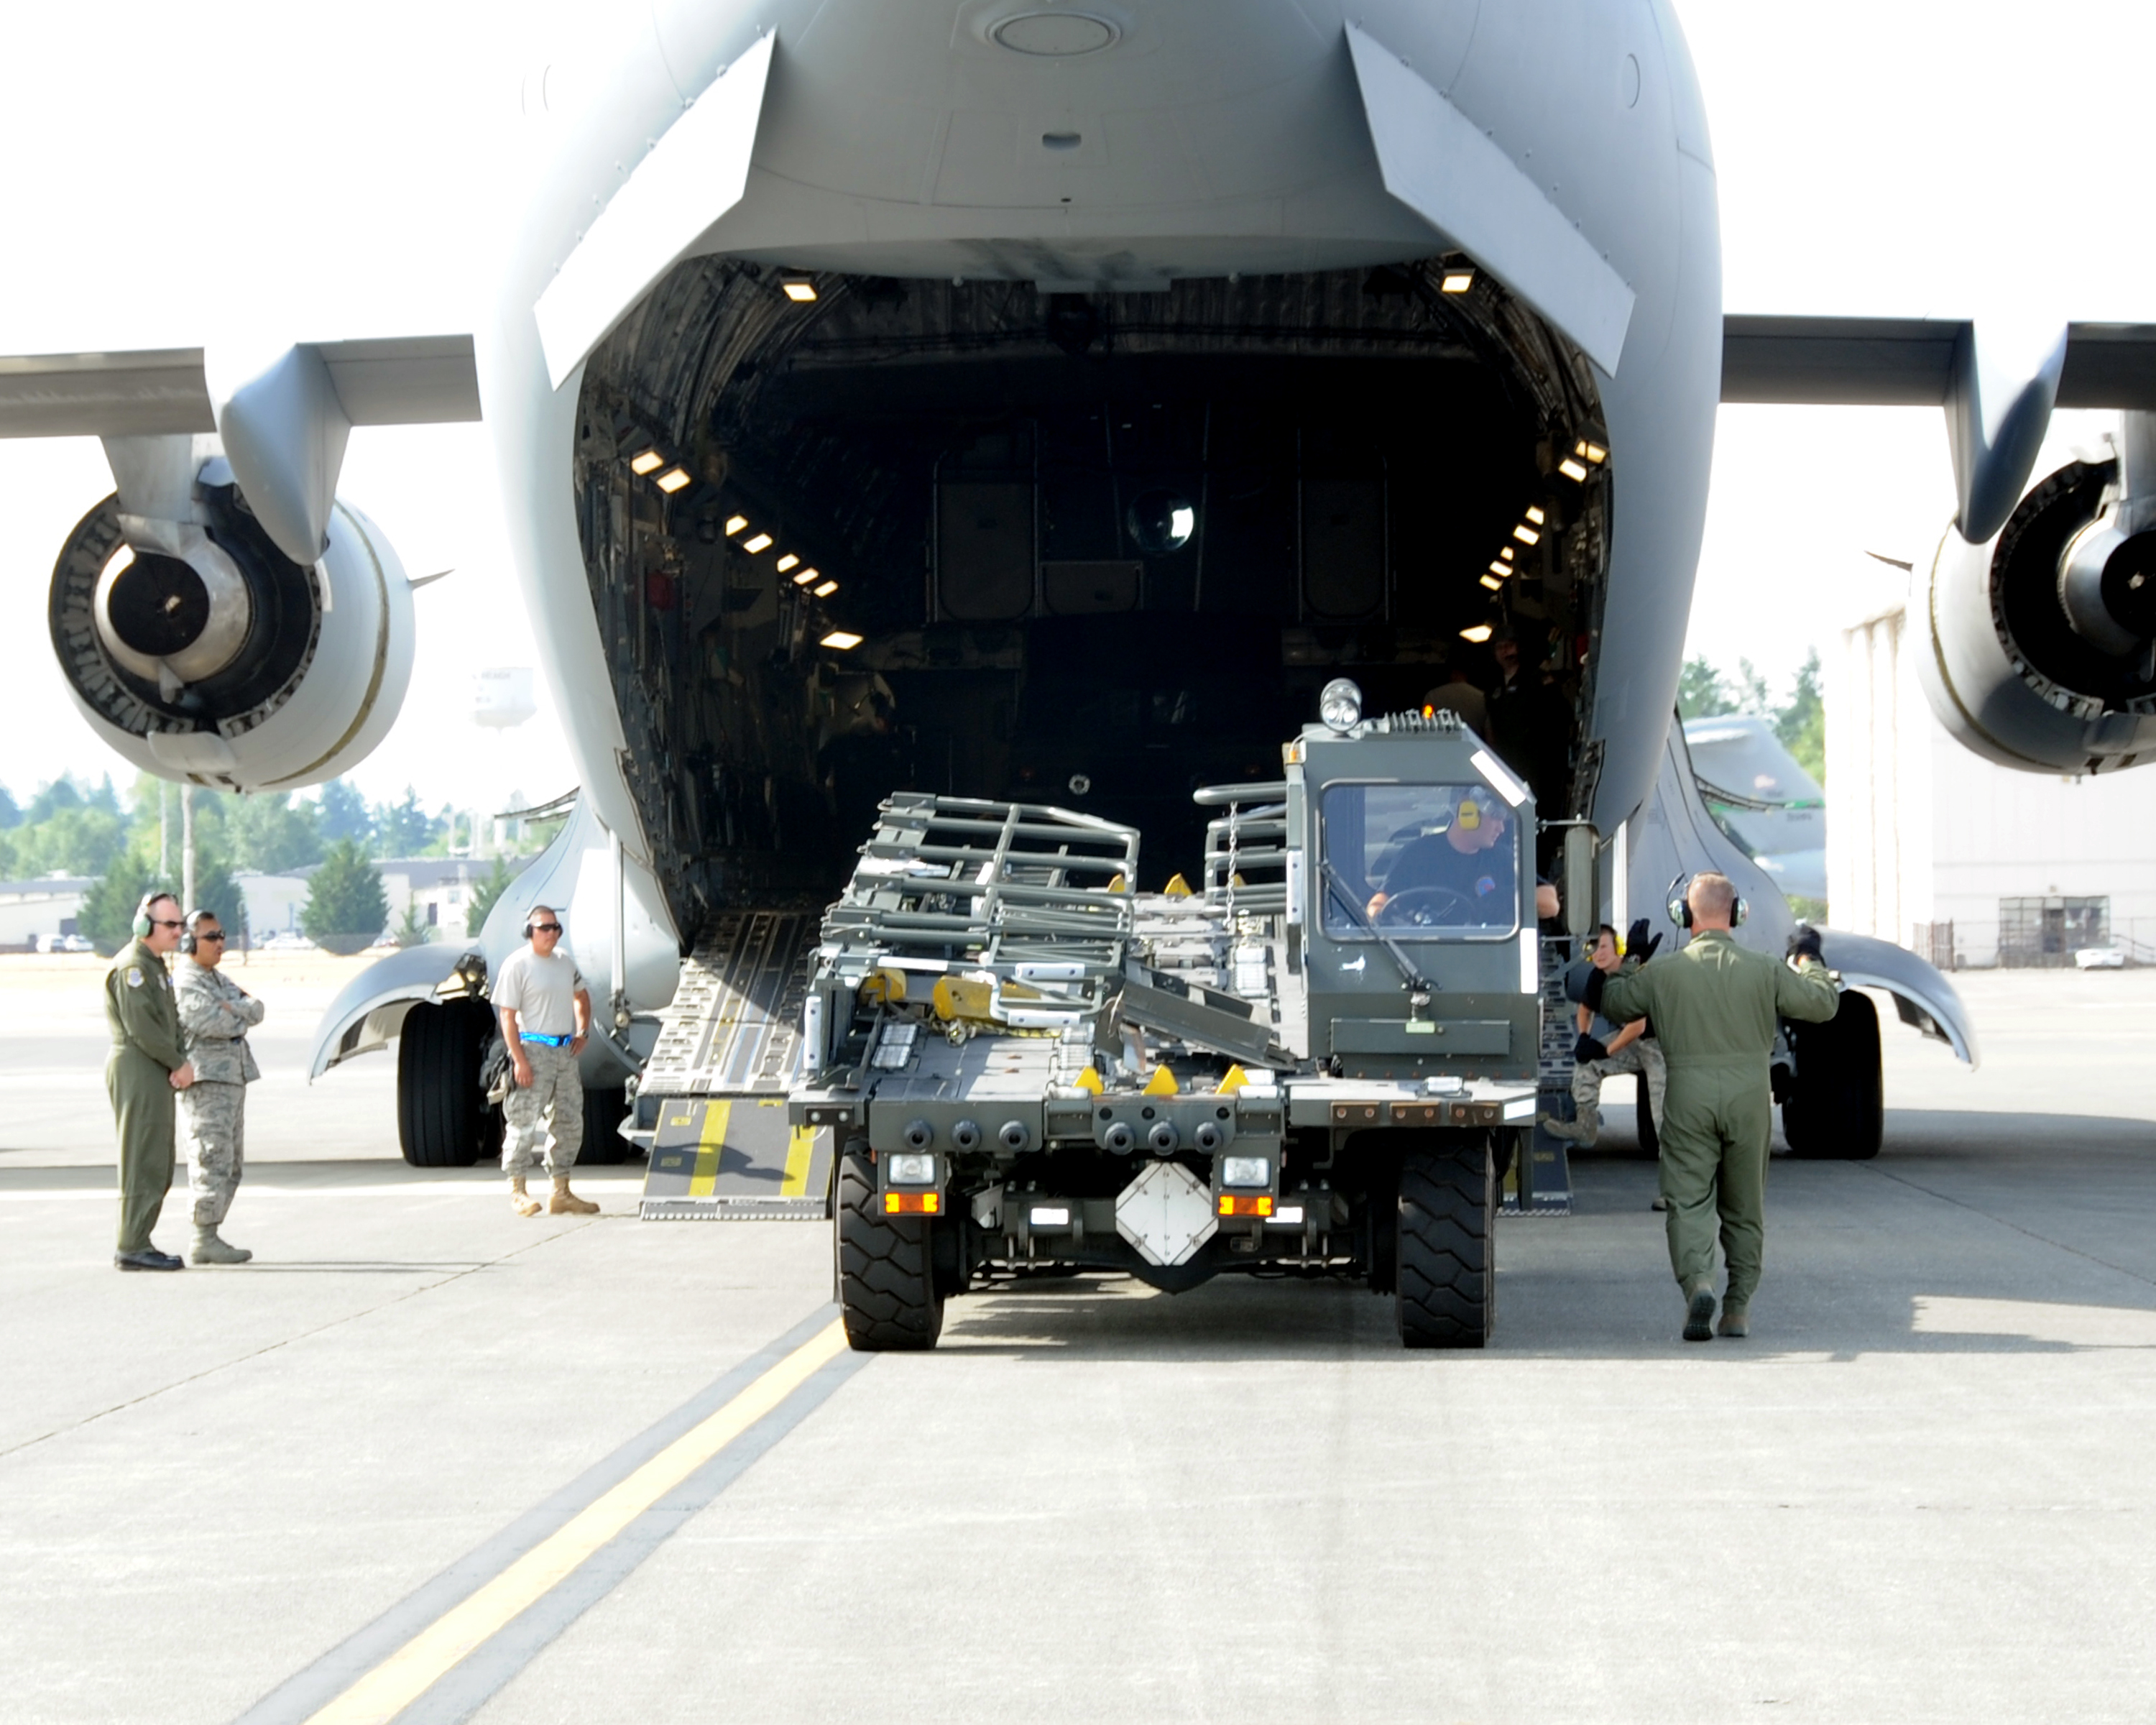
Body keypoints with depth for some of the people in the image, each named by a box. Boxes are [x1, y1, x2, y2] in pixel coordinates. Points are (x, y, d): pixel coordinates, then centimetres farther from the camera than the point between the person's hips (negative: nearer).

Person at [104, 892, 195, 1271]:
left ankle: (137, 1243, 16)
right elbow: (141, 1026, -20)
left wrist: (177, 1064, 2)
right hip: (137, 1071, -10)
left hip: (156, 1073, 10)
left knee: (158, 1167, 12)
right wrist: (179, 1064, -12)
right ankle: (132, 1248, -9)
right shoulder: (133, 966, -13)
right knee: (144, 1164, -10)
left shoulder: (156, 966, 20)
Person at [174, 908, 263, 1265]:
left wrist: (233, 1008, -11)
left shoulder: (219, 979, 20)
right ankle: (204, 1242, -9)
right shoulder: (183, 985, -10)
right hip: (206, 1082, -10)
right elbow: (216, 1025, -21)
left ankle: (209, 1236, 16)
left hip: (233, 1081, 10)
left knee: (231, 1165, 11)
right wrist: (243, 1016, -3)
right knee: (212, 1161, -11)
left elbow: (256, 1011, 8)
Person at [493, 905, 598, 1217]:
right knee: (525, 1122, -8)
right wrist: (519, 1059, -19)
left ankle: (562, 1193, 18)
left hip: (565, 1051, 8)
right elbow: (507, 1016, -13)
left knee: (570, 1123, 10)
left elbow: (581, 995, 29)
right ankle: (518, 1191, -1)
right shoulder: (516, 965, -9)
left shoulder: (564, 962, 13)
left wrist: (583, 1032, 14)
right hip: (534, 1051, -7)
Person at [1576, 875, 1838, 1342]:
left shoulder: (1663, 973, -1)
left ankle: (1697, 1282, -24)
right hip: (1749, 1096, 1)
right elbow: (1824, 1004, 8)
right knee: (1744, 1207, 12)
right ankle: (1738, 1308, 15)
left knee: (1688, 1200, 0)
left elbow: (1613, 1004, 14)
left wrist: (1598, 984, 35)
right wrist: (1808, 961, 26)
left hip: (1688, 1097, -1)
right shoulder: (1763, 971, -1)